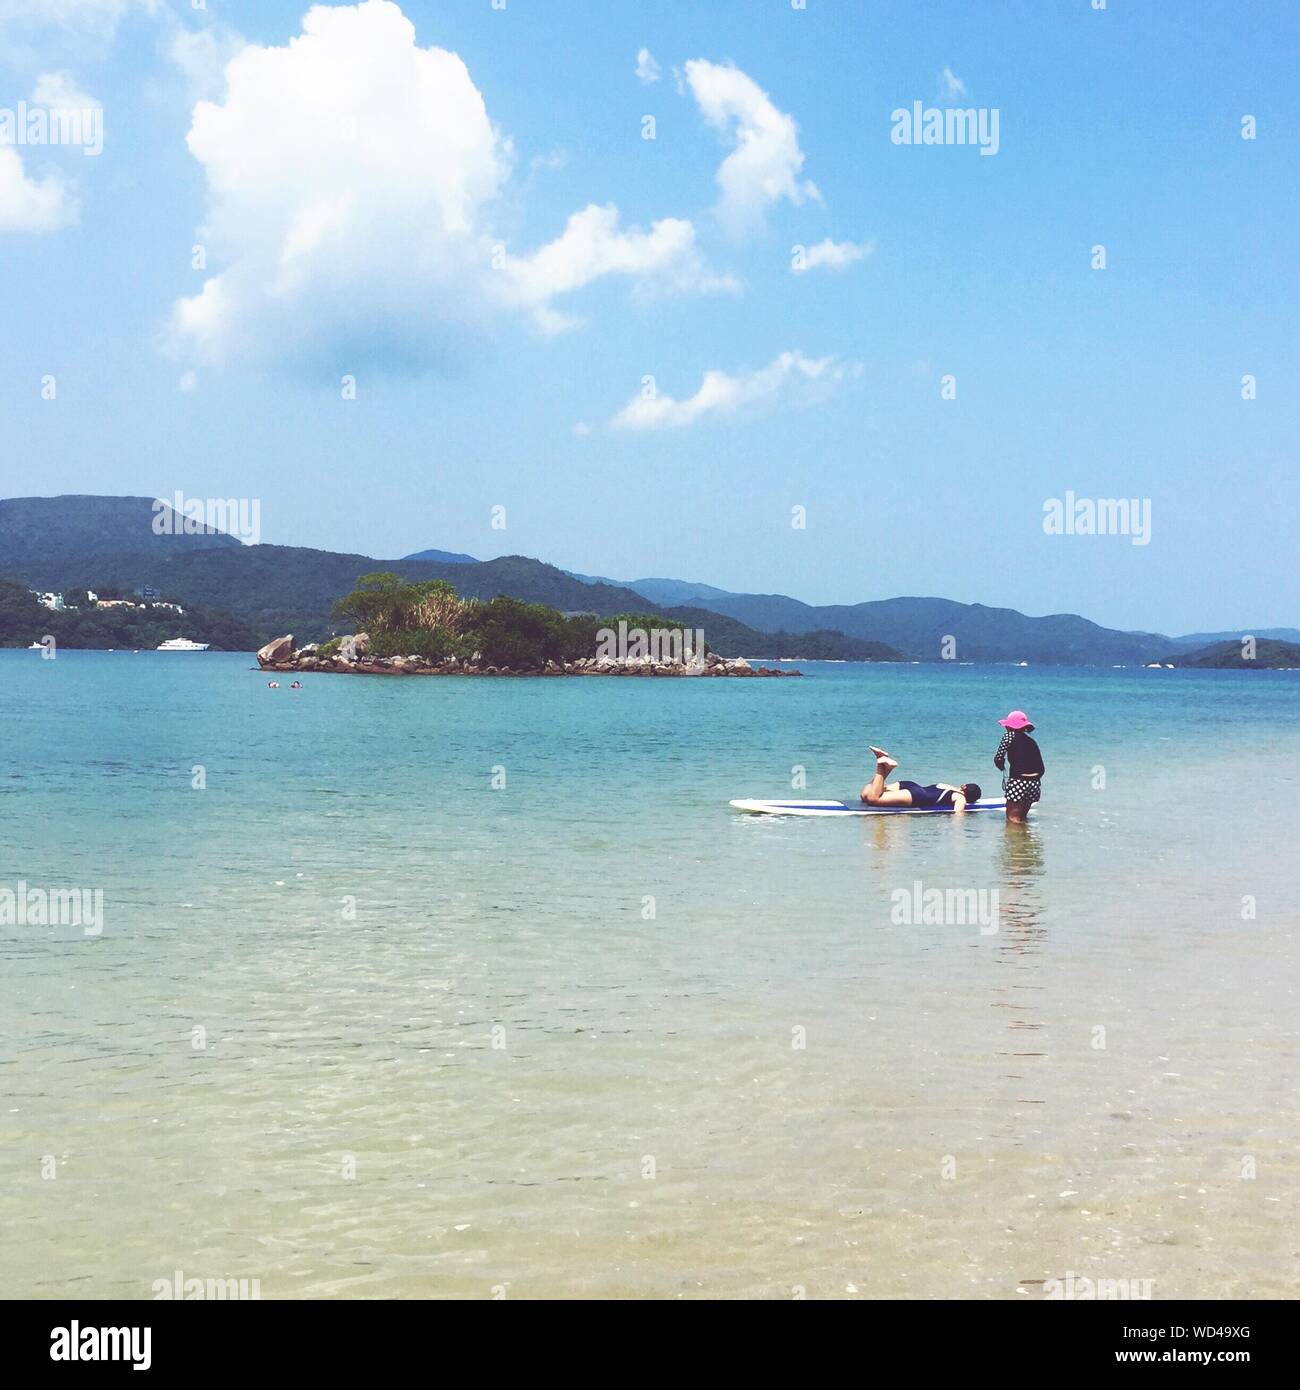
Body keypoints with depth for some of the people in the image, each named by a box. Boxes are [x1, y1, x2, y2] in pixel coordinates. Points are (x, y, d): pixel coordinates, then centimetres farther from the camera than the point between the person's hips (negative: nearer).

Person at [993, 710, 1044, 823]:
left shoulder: (1010, 736, 1)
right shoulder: (1031, 741, 17)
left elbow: (998, 759, -5)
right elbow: (1041, 769, 14)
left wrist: (1002, 767, 15)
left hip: (1018, 783, -6)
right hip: (1035, 784, 6)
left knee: (1013, 818, 1)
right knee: (1023, 816, 21)